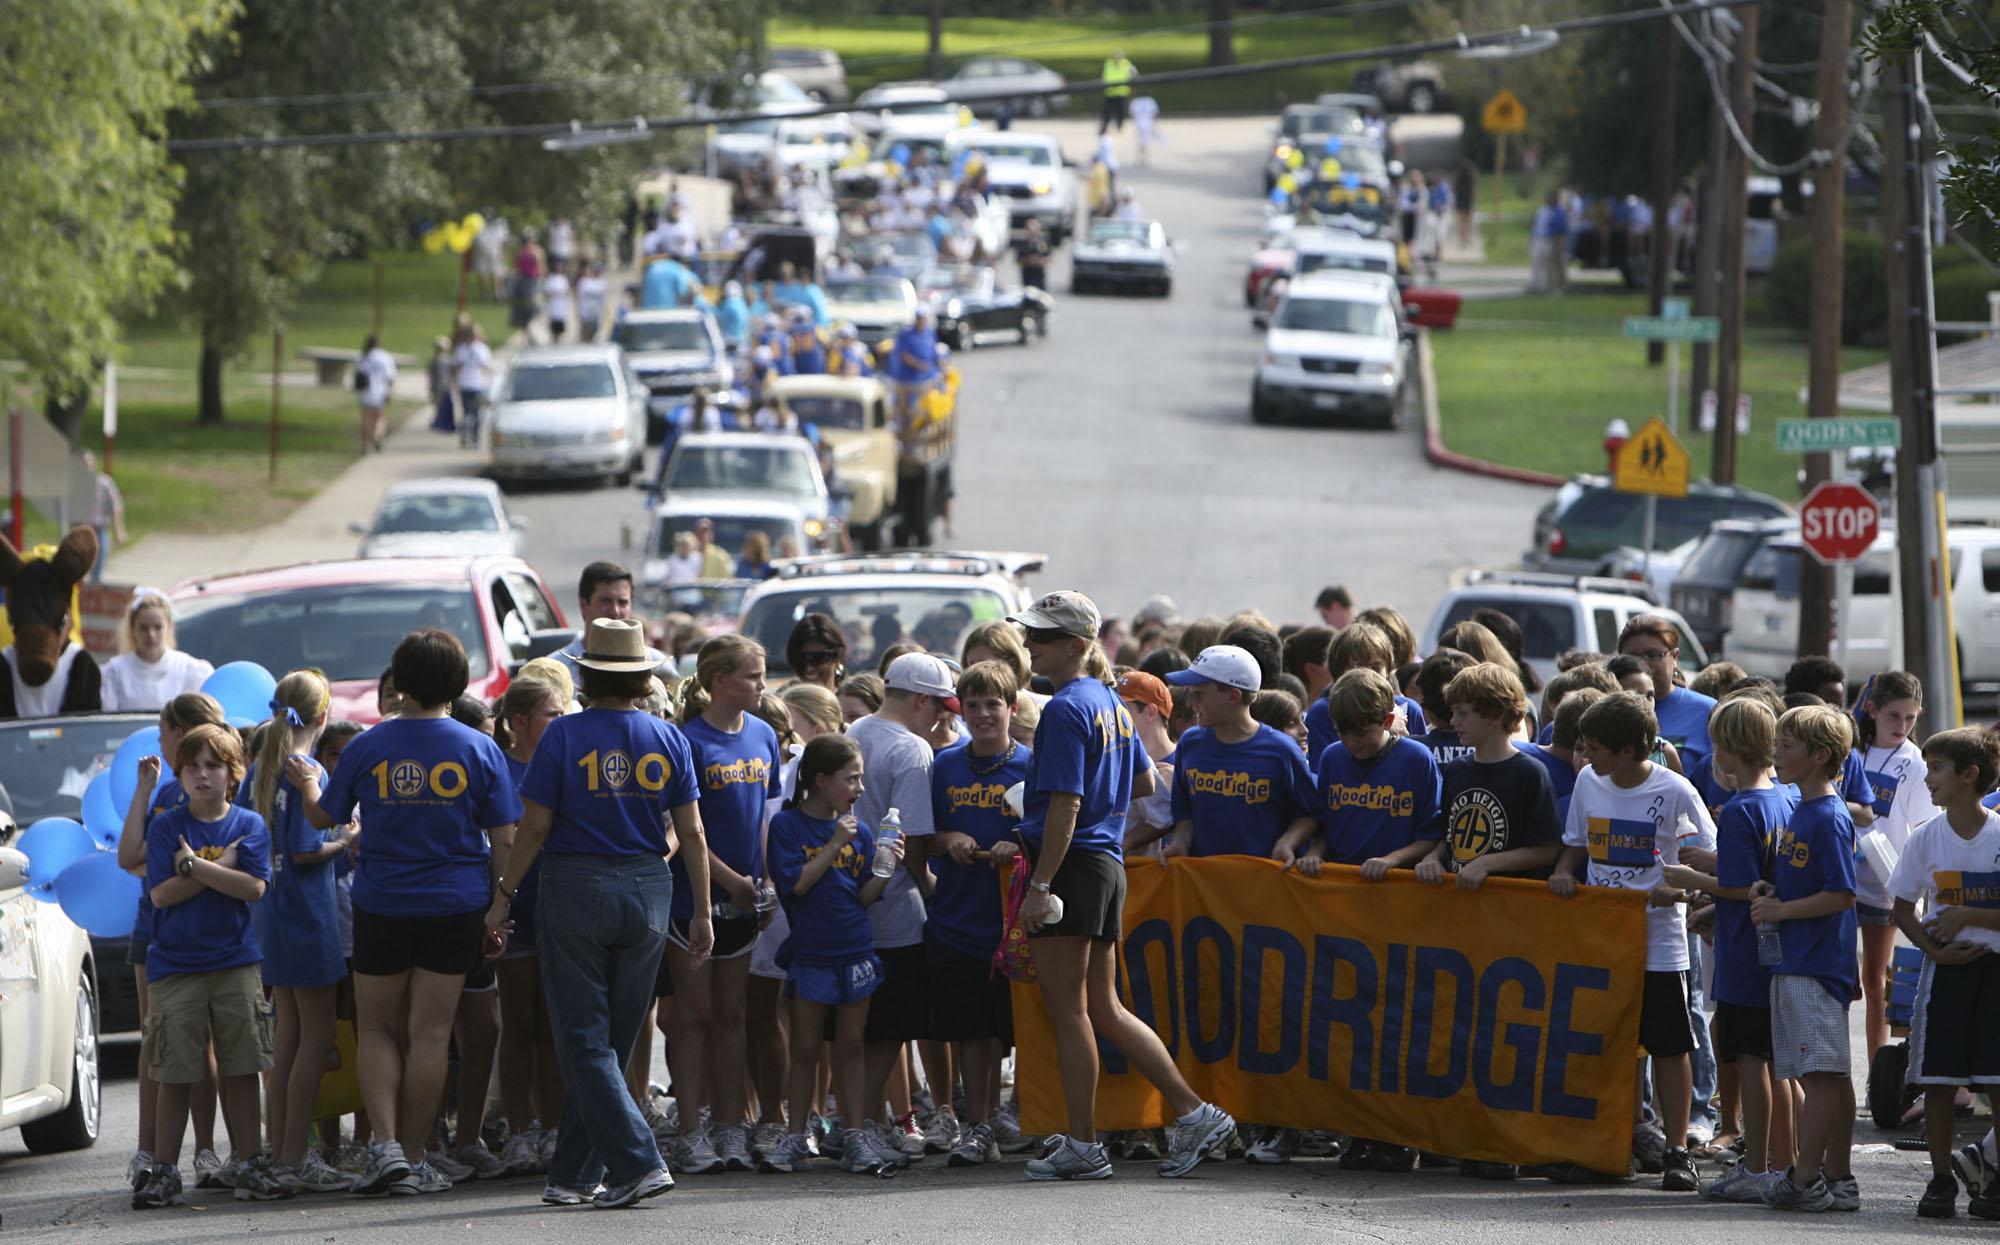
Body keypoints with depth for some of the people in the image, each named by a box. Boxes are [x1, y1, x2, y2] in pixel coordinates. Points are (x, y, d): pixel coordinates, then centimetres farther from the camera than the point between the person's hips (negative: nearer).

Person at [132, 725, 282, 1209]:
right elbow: (161, 893, -9)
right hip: (175, 966, -1)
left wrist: (195, 866, -14)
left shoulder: (249, 825, 3)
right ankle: (163, 1173, 4)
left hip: (235, 964, 1)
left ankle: (252, 1169, 7)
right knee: (174, 1076, 0)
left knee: (241, 1070, 1)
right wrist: (222, 868, -11)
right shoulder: (165, 828, 2)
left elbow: (253, 887, -10)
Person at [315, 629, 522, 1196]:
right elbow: (503, 841, -3)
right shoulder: (479, 751, -4)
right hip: (454, 909, 0)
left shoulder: (368, 748, -4)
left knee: (377, 1031, 11)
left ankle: (385, 1144, -6)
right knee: (430, 1034, 4)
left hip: (382, 908, 0)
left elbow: (323, 818, 8)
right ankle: (413, 1160, 5)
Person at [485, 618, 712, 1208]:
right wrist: (702, 911, 9)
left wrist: (502, 895, 2)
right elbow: (691, 834, 2)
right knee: (612, 1042, 11)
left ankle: (638, 1162, -14)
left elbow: (534, 828, -8)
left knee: (585, 1042, 0)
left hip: (575, 892, -4)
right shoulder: (668, 739, 1)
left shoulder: (563, 736, -8)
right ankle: (573, 1175, 15)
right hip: (648, 893, 4)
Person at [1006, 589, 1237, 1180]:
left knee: (1068, 1009, -3)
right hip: (1108, 863, 9)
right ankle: (1194, 1114, 10)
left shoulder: (1065, 710, -14)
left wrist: (1039, 885, -20)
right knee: (1103, 1009, 13)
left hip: (1073, 863, -9)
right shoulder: (1109, 703, 14)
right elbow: (1145, 782, 23)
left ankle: (1082, 1146, 0)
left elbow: (1065, 806, -19)